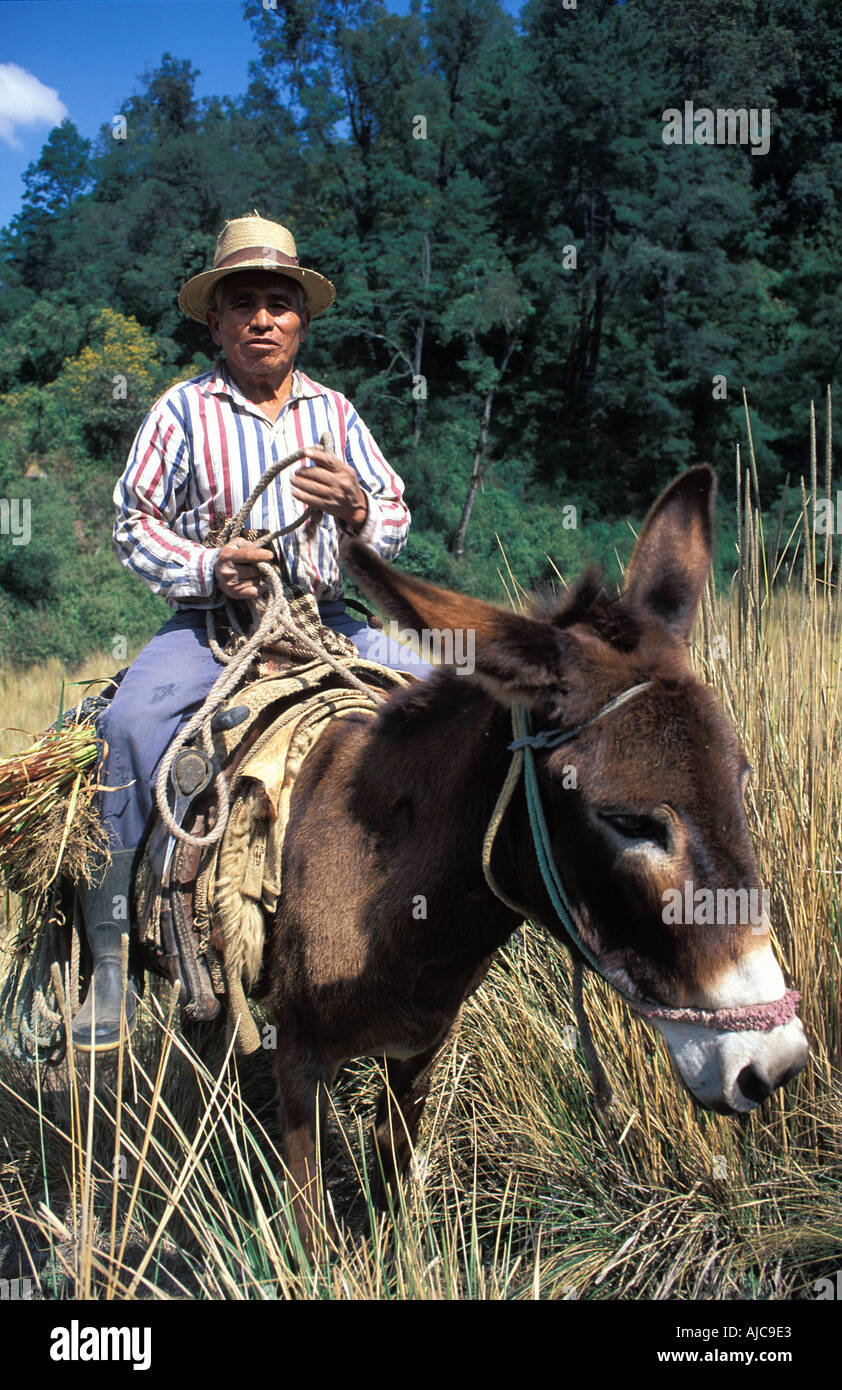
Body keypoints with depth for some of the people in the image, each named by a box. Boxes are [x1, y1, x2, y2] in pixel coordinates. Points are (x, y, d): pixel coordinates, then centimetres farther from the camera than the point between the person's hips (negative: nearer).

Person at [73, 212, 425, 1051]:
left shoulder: (333, 411, 9)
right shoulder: (182, 411, 0)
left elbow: (395, 519, 8)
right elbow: (134, 524, -1)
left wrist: (357, 511, -17)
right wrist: (208, 570, -18)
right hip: (210, 620, -3)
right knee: (132, 722, -29)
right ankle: (111, 958, -21)